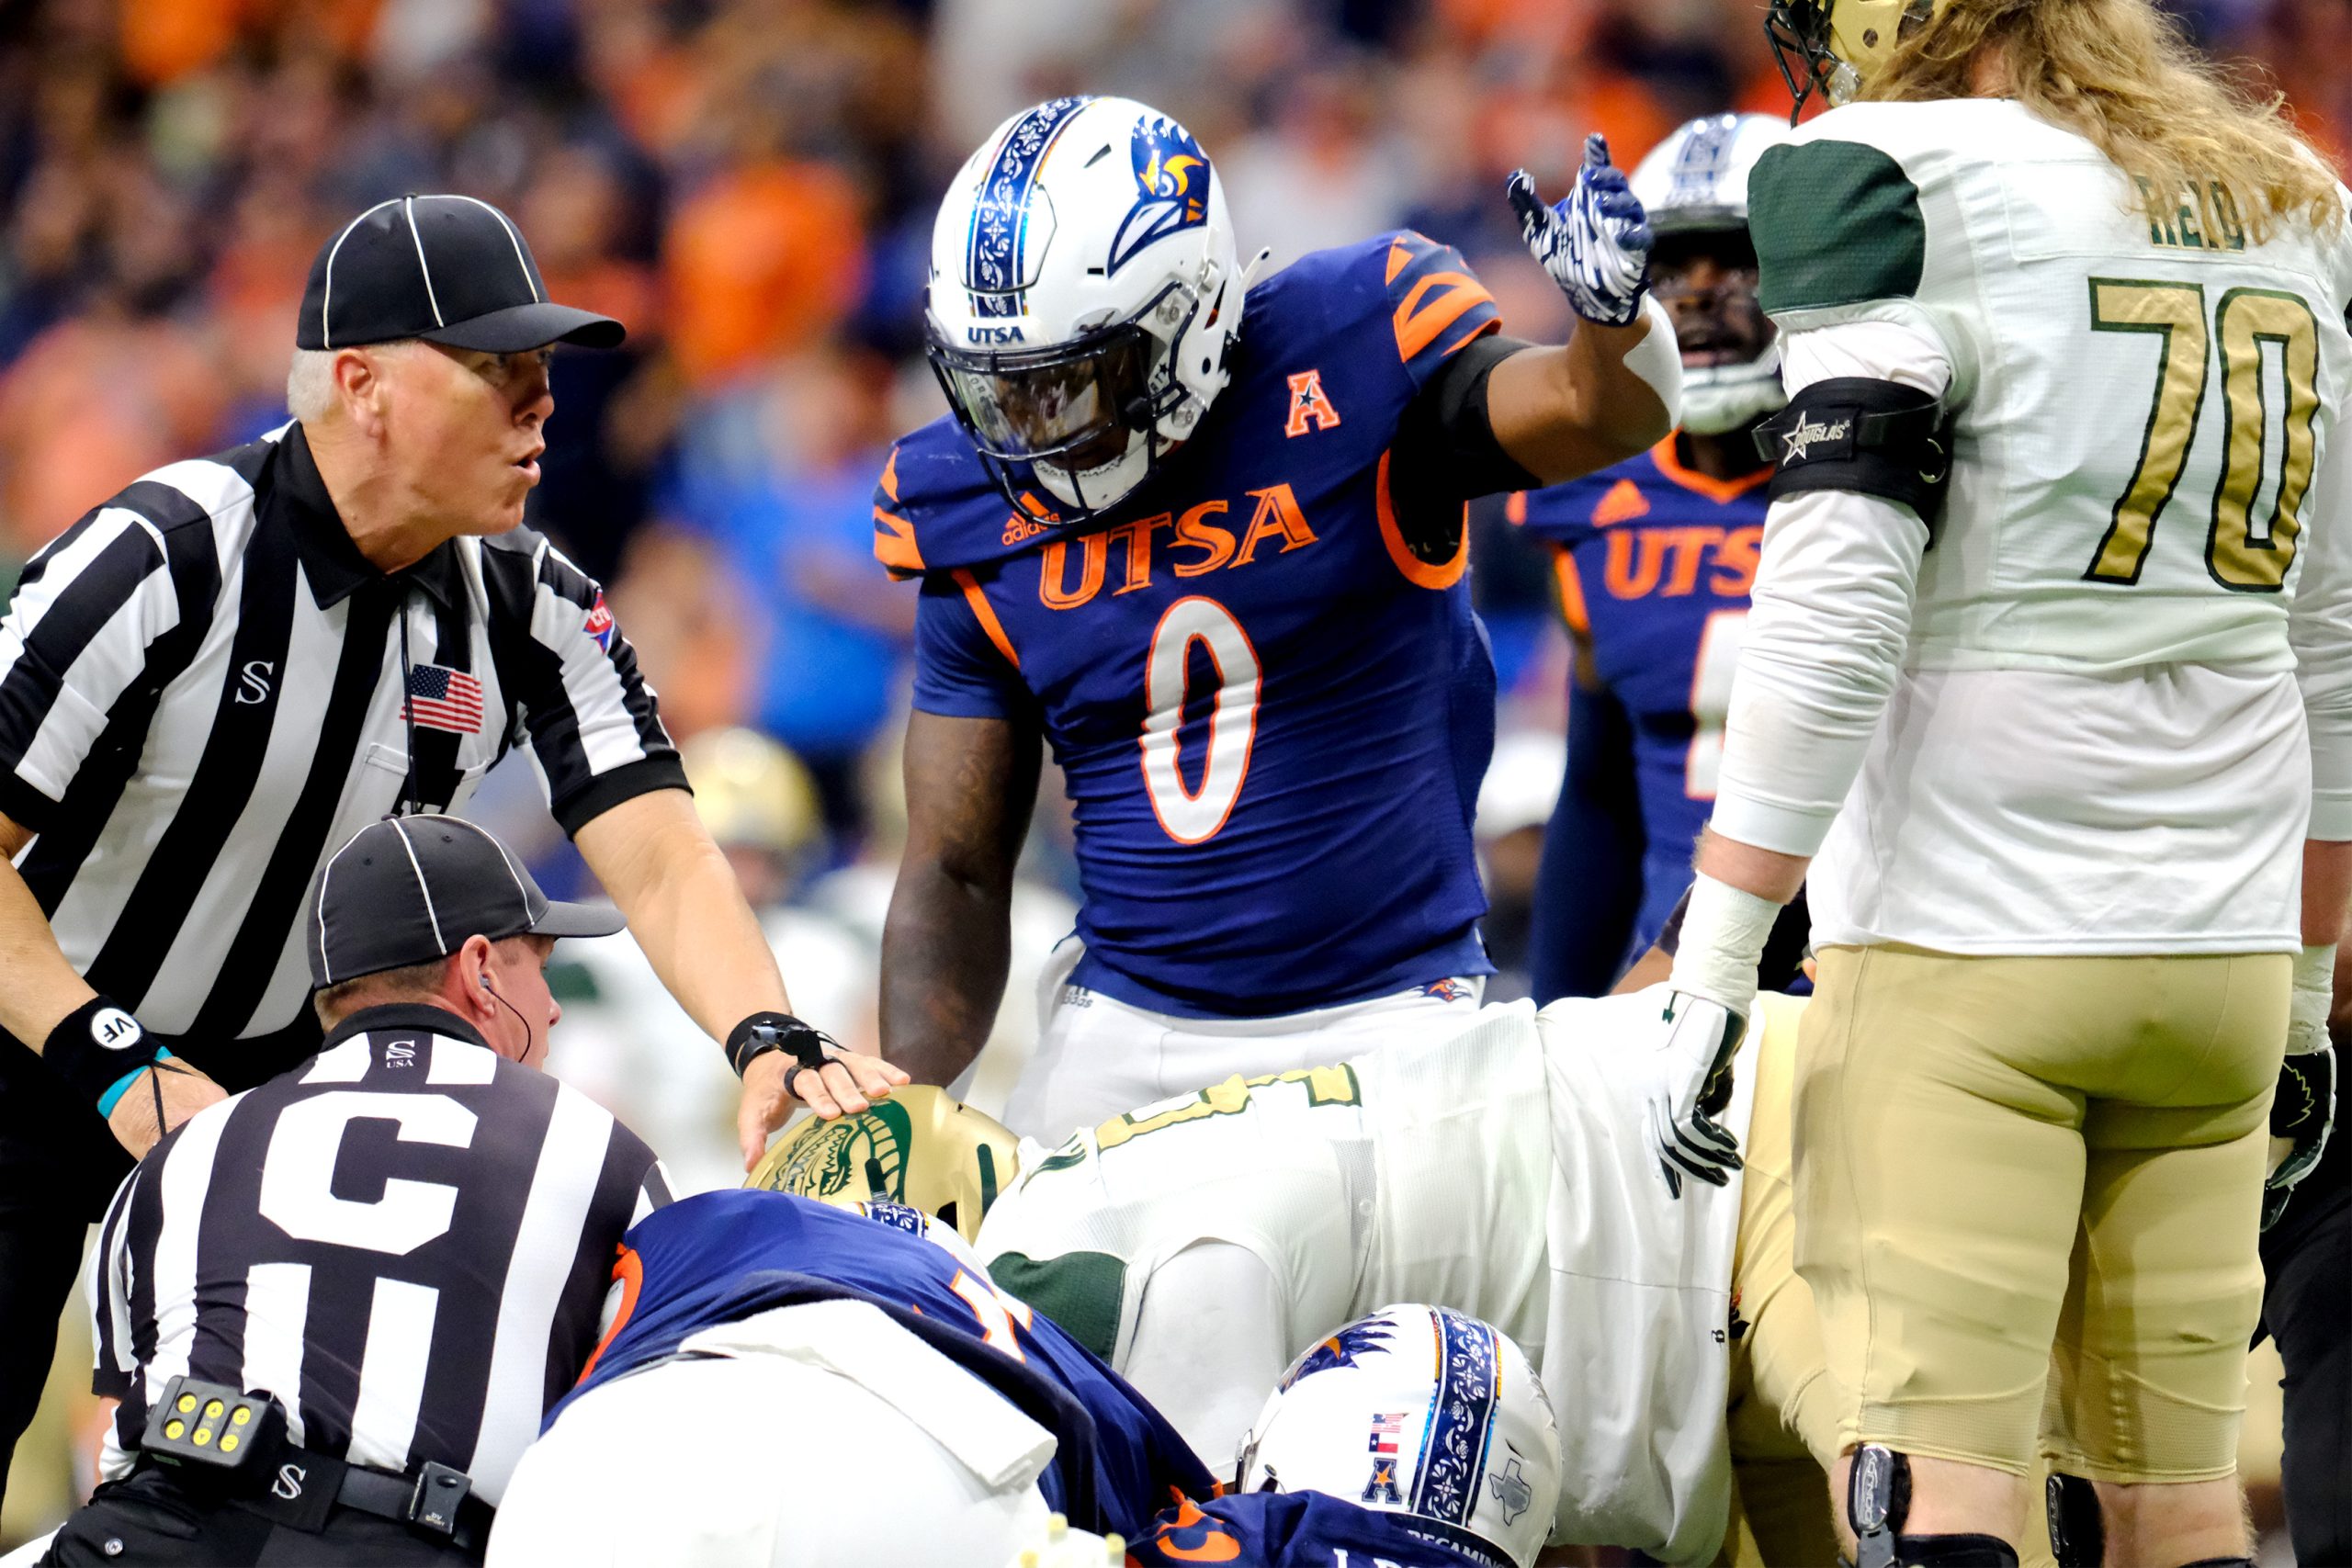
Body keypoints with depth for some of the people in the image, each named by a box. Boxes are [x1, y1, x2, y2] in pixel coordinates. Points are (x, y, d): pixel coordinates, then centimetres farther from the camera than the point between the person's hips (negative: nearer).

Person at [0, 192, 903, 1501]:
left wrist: (770, 1040, -37)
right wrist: (114, 1070, -31)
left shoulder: (533, 608, -9)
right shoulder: (165, 556, -26)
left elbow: (658, 860, -17)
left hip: (281, 1067, 5)